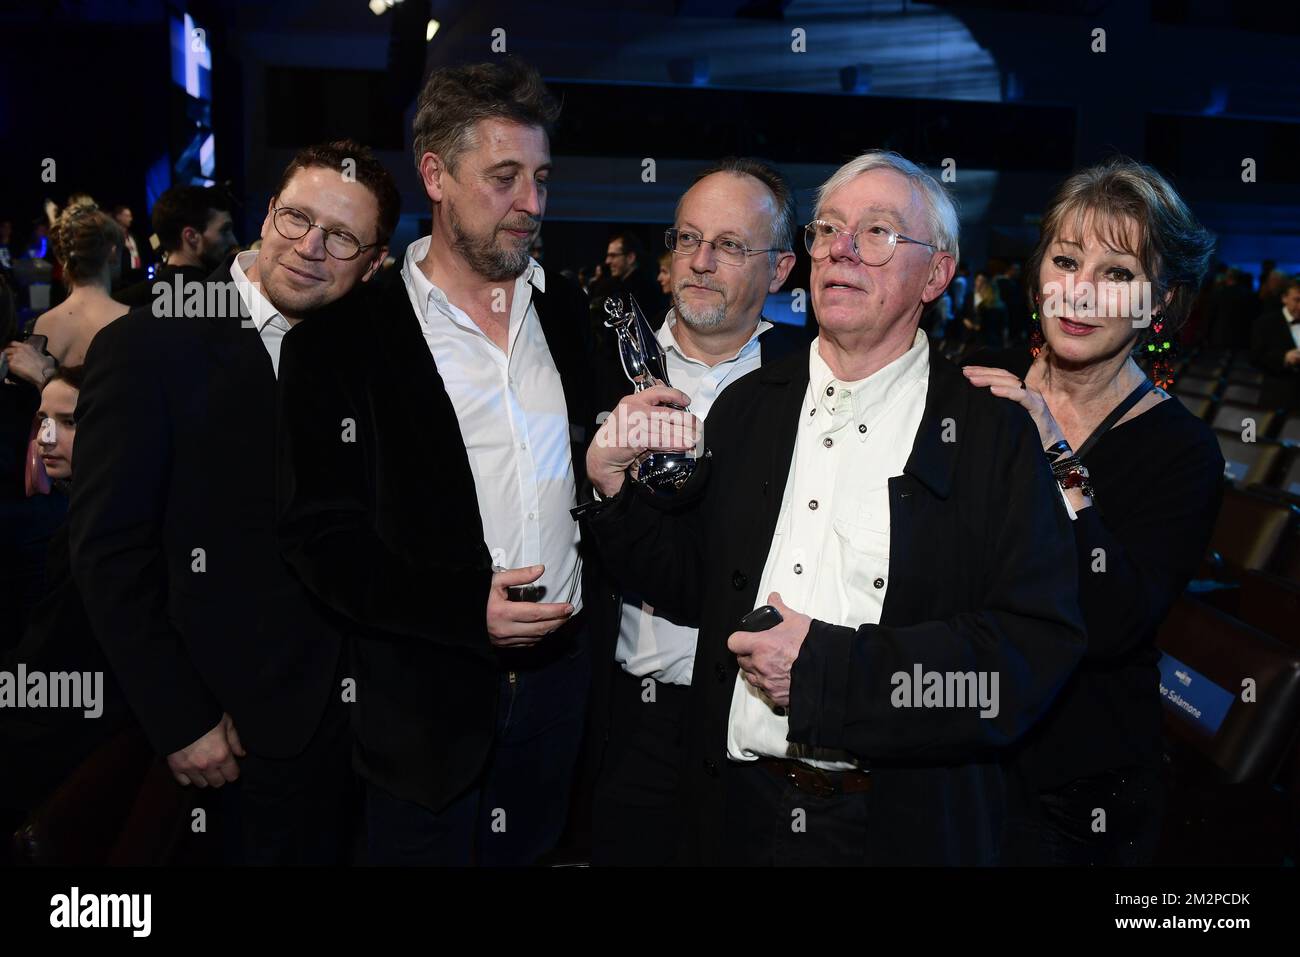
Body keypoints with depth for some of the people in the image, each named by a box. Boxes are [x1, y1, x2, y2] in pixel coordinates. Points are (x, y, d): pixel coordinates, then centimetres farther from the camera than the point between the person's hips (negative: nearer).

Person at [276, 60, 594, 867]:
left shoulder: (573, 314, 7)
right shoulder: (344, 338, -7)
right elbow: (320, 534, -10)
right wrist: (465, 609, -20)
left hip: (561, 670, 4)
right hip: (426, 689, -3)